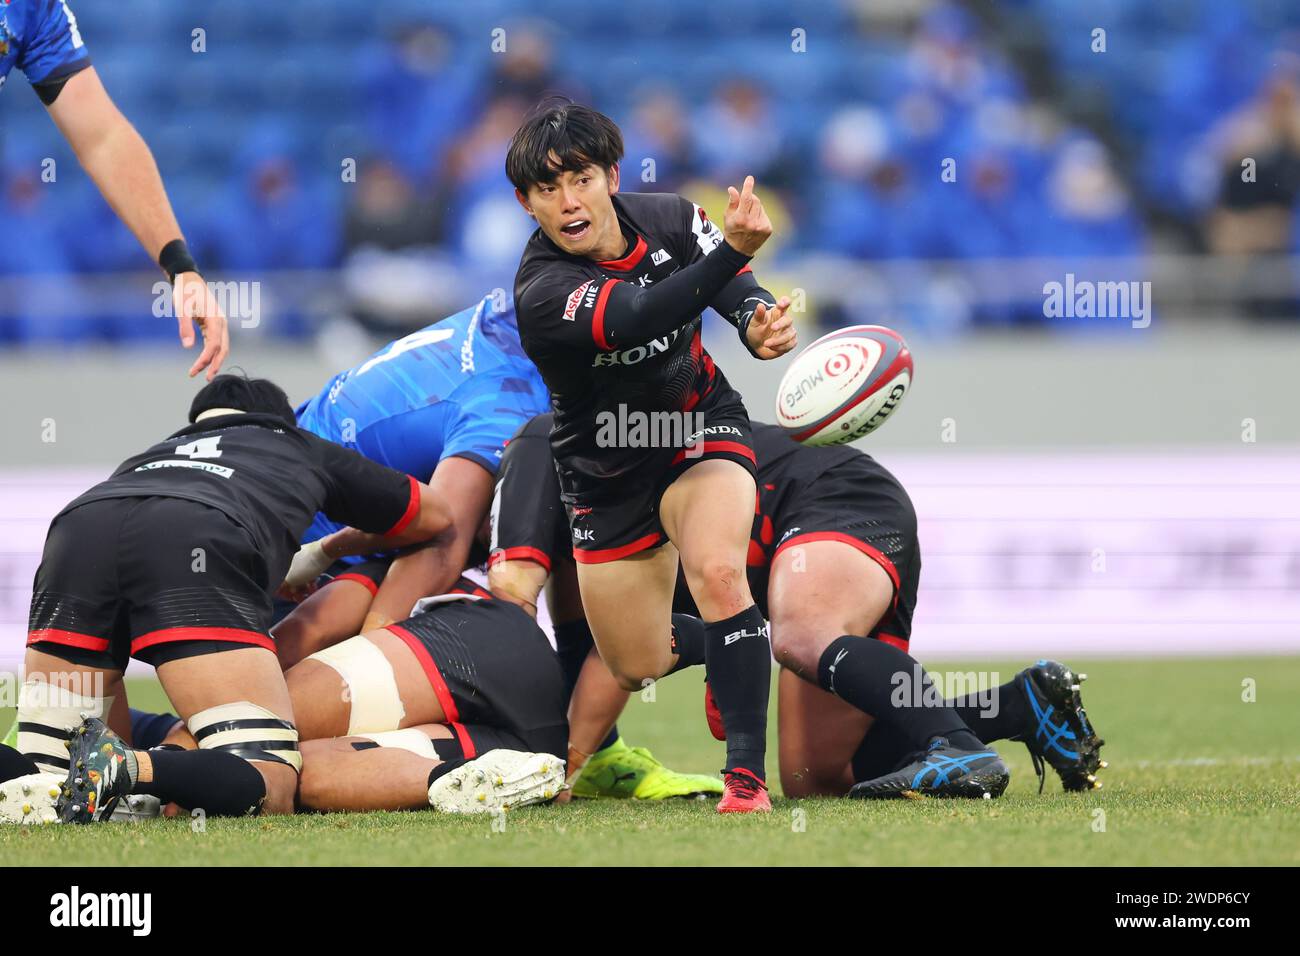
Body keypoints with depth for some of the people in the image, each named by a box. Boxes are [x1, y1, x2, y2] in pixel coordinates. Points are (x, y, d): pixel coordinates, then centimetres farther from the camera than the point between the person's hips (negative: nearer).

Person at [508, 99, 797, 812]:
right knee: (635, 670, 5)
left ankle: (747, 774, -28)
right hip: (607, 476, -1)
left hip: (702, 429, 1)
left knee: (717, 572, -30)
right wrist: (734, 249, -59)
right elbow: (642, 318, -44)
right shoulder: (543, 294, -28)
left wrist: (760, 323, -28)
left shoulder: (669, 218, -12)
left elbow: (740, 291, -2)